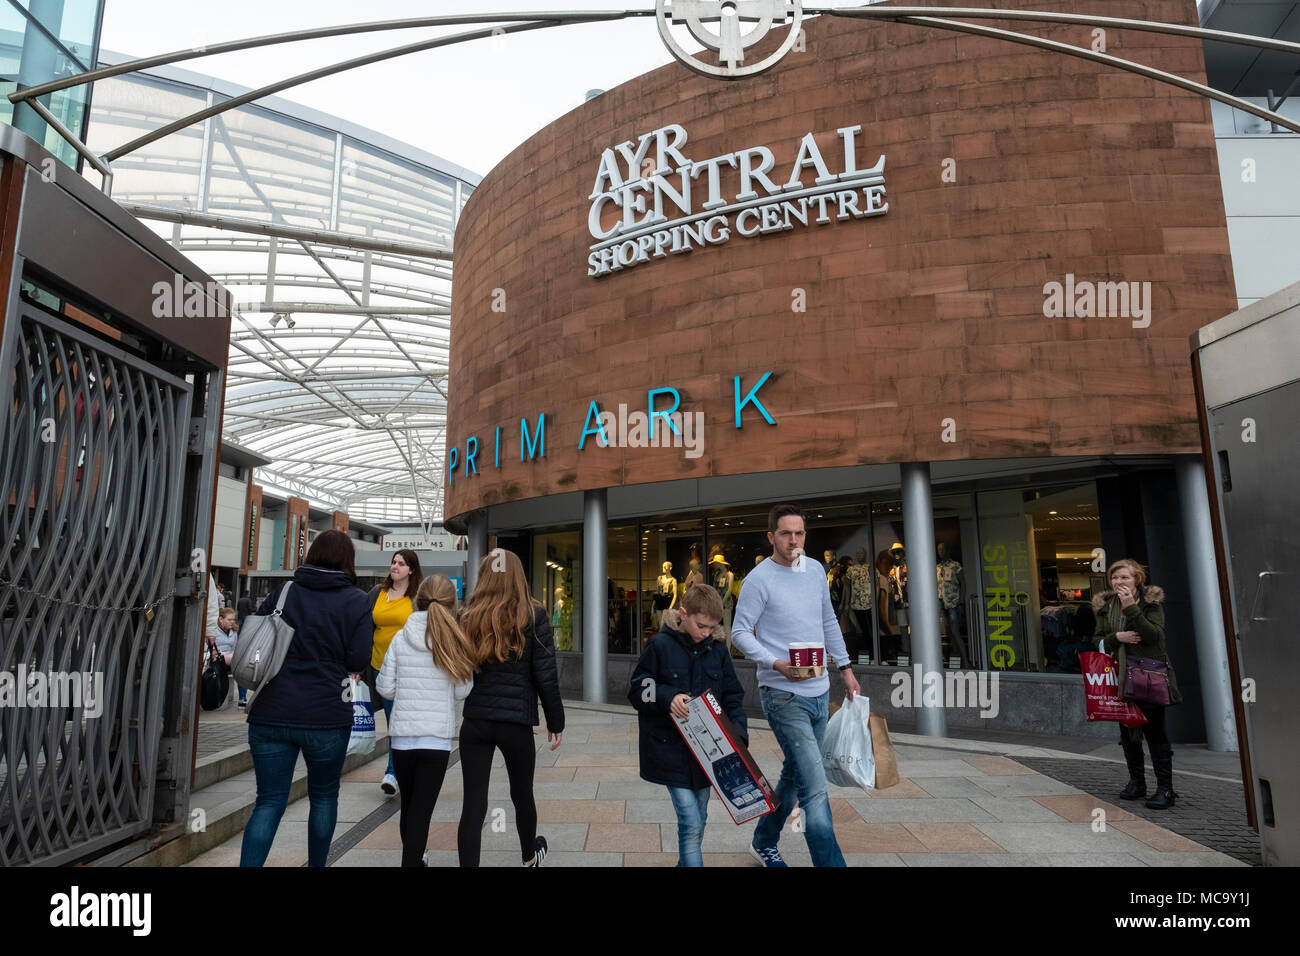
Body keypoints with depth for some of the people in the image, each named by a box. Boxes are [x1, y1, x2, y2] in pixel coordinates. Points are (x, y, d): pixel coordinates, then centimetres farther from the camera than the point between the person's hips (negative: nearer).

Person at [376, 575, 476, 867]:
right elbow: (461, 691, -3)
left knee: (408, 805, 20)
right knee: (422, 809, 3)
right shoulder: (455, 641, -8)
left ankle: (414, 859, 36)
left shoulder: (400, 638, -3)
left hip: (401, 734, 3)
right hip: (437, 736, -3)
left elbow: (385, 687, 0)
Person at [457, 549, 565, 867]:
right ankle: (530, 856, 44)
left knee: (473, 802, 4)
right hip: (517, 721, -1)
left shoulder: (469, 618, 0)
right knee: (522, 793, 20)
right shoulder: (533, 616, -6)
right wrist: (555, 721, 3)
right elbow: (545, 675, -6)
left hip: (475, 720, 1)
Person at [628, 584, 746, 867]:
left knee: (698, 819, 17)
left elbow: (732, 696, 6)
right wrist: (668, 697, -24)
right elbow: (638, 691, -7)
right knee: (690, 822, -9)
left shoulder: (717, 649, 1)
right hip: (670, 748, -4)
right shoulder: (660, 646, -11)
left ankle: (685, 862, 38)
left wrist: (738, 734, -7)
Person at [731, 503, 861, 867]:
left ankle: (764, 843, 38)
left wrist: (845, 667, 17)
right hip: (783, 695, -7)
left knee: (795, 774, 20)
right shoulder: (759, 579, -13)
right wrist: (777, 664, -24)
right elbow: (740, 632, -11)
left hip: (819, 690, 7)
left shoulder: (816, 570, 8)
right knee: (814, 786, -13)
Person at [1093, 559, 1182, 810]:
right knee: (1127, 730, 11)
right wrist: (1117, 637, -12)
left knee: (1155, 731, -3)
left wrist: (1130, 608, -24)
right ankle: (1136, 782, 23)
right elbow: (1099, 640, 8)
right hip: (1120, 677, 5)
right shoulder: (1104, 605, 7)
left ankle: (1165, 788, 4)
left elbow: (1155, 635, -18)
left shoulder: (1152, 601, -5)